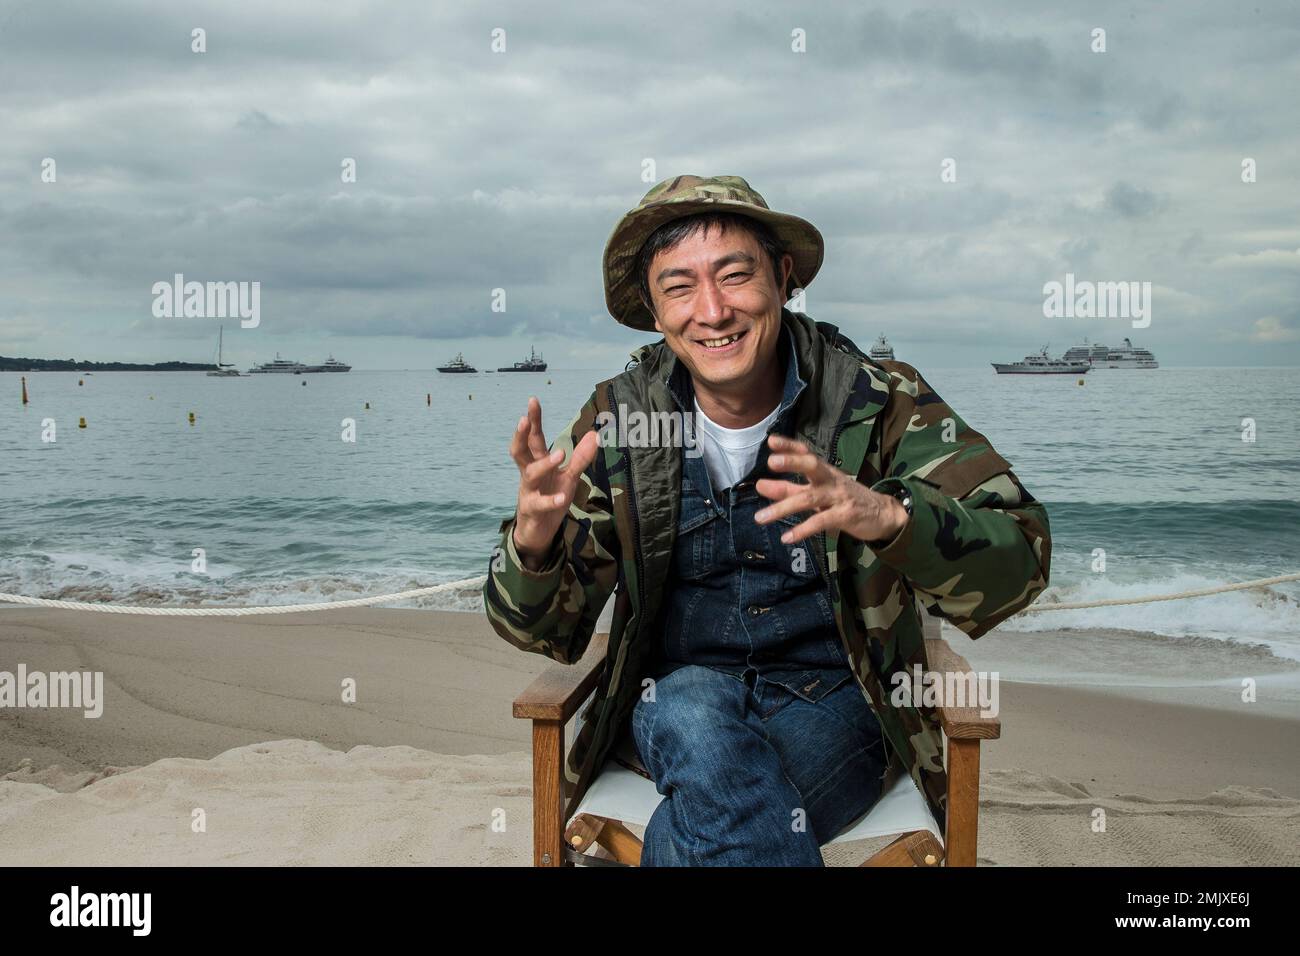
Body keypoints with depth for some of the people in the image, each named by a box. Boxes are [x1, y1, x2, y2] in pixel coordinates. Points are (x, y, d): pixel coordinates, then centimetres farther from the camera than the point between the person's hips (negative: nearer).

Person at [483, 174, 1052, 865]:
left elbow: (1018, 557, -18)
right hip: (679, 698, 3)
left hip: (833, 702, -2)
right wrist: (534, 538, -26)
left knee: (687, 832, -32)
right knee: (695, 706, -33)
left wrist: (888, 516, -39)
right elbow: (543, 630, -2)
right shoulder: (618, 419, -3)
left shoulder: (879, 401, -8)